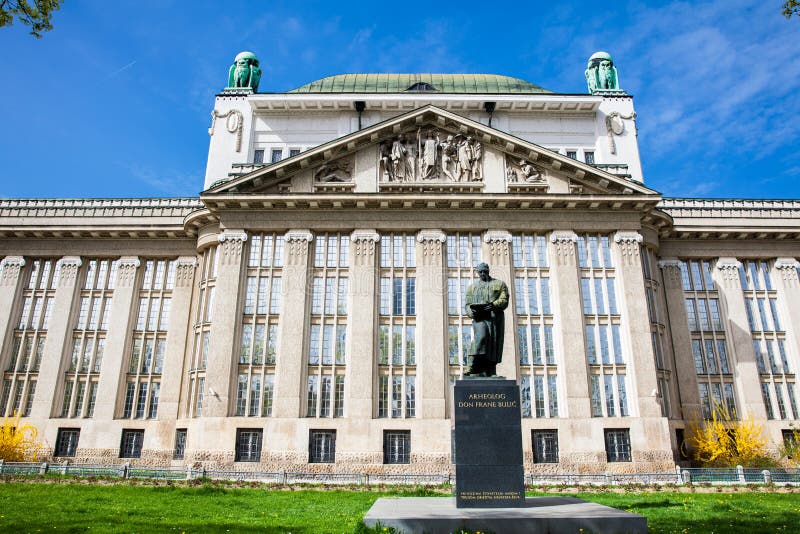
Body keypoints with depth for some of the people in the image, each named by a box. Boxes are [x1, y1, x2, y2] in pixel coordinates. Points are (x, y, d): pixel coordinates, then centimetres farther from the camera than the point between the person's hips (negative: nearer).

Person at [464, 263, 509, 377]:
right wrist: (471, 312, -8)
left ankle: (490, 373, -4)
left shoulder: (500, 284, 18)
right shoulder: (472, 286, 24)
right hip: (479, 317, -1)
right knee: (481, 337, -25)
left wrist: (493, 305, -16)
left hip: (495, 317, 1)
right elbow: (467, 304, 16)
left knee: (494, 344, -6)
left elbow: (504, 300, 4)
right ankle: (474, 369, -35)